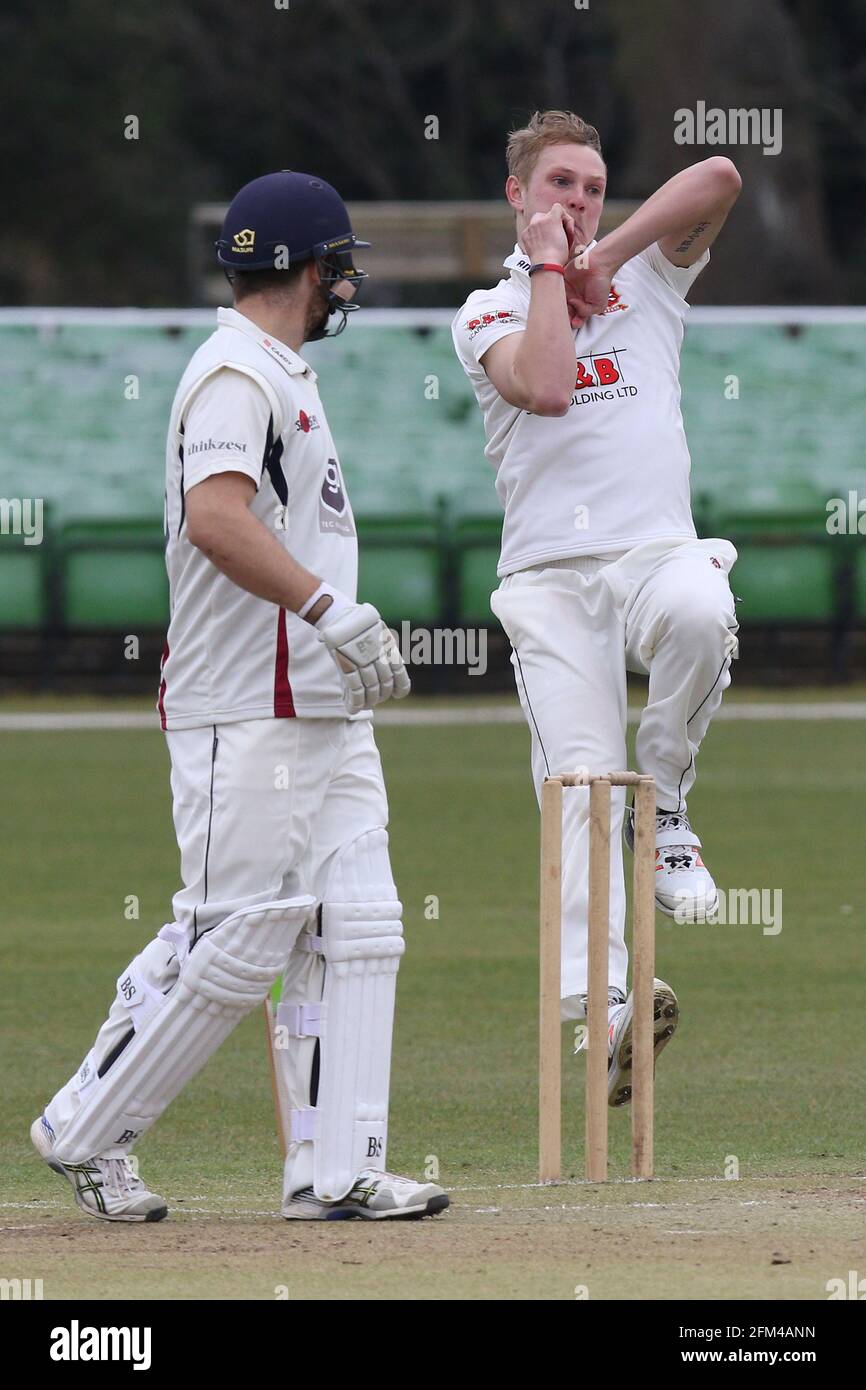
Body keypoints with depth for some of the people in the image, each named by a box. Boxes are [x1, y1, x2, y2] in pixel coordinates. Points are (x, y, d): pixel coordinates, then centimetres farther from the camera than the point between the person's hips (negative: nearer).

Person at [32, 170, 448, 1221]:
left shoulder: (281, 377, 21)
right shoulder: (236, 374, -11)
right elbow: (216, 516, -27)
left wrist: (353, 636, 22)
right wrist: (330, 610, -33)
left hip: (323, 711, 10)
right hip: (244, 717, -10)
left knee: (354, 930, 2)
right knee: (235, 945, -9)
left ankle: (336, 1170, 0)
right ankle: (85, 1128, 4)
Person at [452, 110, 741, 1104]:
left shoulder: (647, 274, 19)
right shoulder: (489, 314, 15)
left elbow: (719, 178, 1)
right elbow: (544, 387, -8)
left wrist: (601, 258, 3)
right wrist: (548, 268, 2)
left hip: (657, 553, 0)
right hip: (549, 576, 0)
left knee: (699, 613, -36)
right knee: (579, 777, -16)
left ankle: (663, 806, -11)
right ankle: (606, 1003, -24)